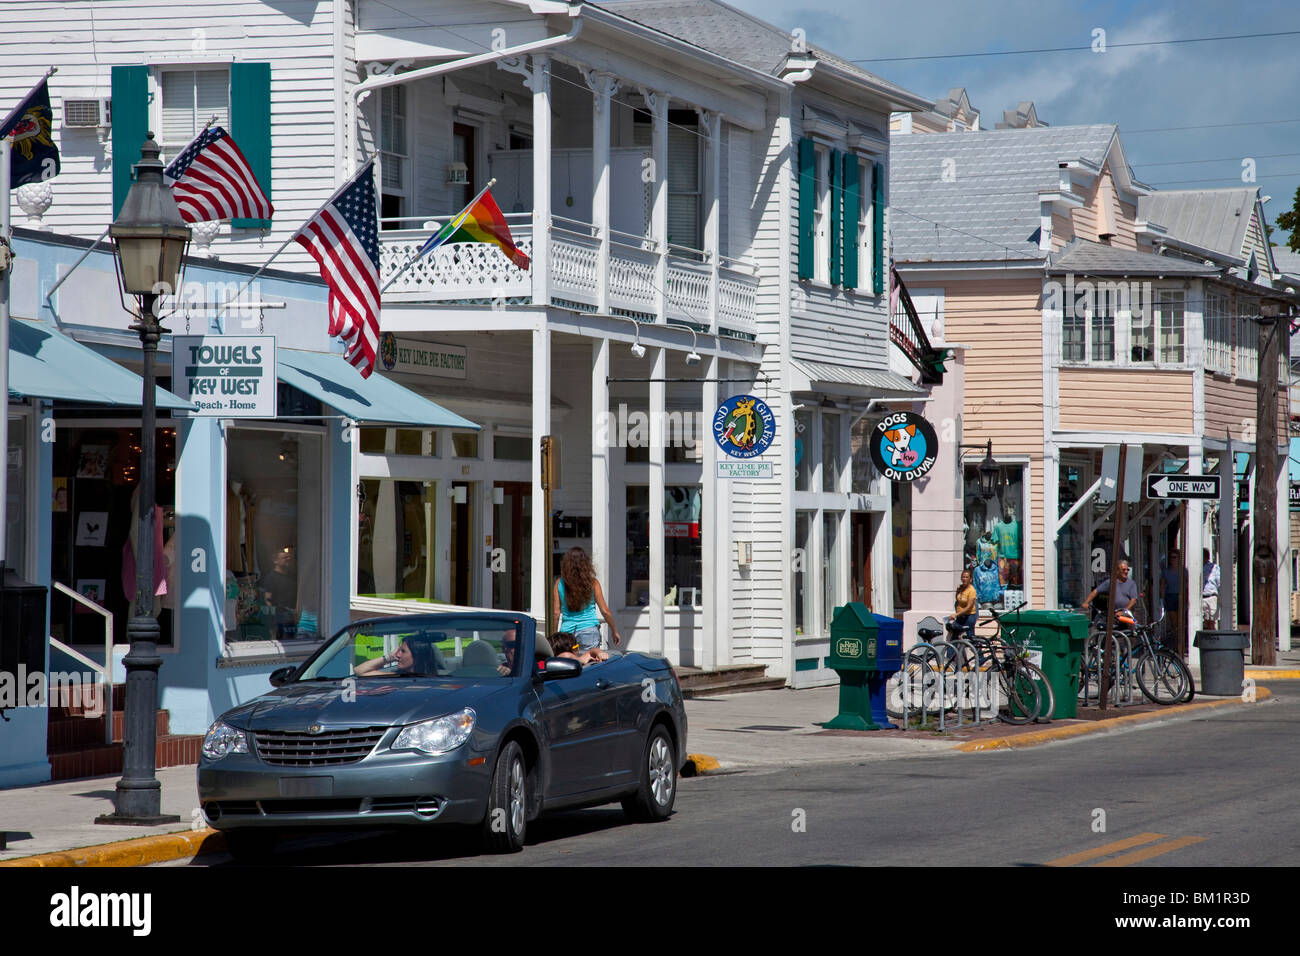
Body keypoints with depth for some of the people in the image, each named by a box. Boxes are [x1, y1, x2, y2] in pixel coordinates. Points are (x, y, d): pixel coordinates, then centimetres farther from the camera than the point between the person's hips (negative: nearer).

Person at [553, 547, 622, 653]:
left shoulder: (559, 583, 0)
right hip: (589, 631, -1)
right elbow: (605, 611, 0)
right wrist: (614, 631, 13)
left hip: (567, 630, 1)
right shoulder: (592, 583, -3)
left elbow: (555, 613, 2)